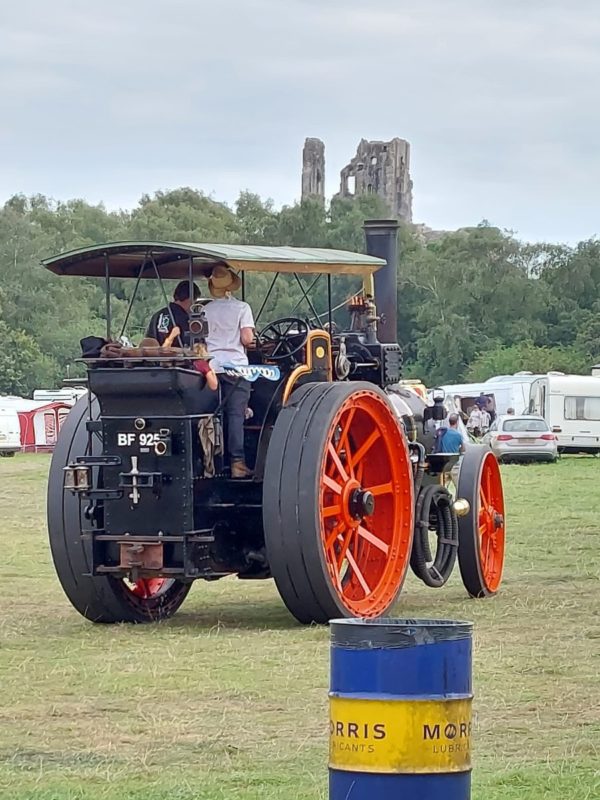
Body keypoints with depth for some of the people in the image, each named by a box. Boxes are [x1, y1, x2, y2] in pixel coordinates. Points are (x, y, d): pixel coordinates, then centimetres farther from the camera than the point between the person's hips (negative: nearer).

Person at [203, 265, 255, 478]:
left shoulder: (205, 310, 3)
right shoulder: (241, 308, -4)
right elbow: (247, 339, -9)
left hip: (211, 366, 2)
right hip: (236, 365, -2)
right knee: (236, 415, -3)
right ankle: (237, 462, -9)